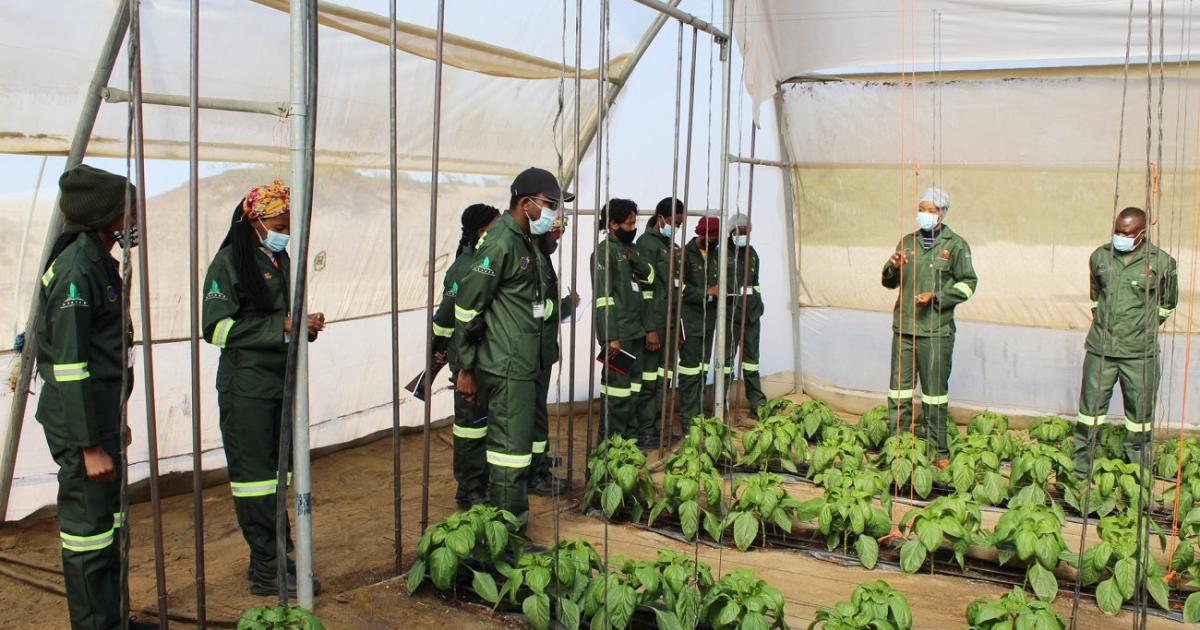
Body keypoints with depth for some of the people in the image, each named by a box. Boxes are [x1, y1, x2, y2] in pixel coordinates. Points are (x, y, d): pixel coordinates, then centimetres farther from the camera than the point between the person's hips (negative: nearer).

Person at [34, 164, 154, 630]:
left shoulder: (99, 260, 12)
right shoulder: (76, 269, -19)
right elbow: (68, 365, -22)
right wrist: (90, 446, -22)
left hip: (101, 412, 10)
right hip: (79, 421, -10)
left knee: (111, 516, 18)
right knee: (88, 520, 0)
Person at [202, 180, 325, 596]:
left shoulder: (279, 260, 14)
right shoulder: (230, 261, -9)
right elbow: (217, 327, -17)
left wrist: (305, 326, 4)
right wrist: (282, 326, -22)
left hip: (282, 382, 8)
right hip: (246, 386, -8)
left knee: (278, 469, 11)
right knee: (254, 474, -3)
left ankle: (273, 551, 21)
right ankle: (267, 569, 2)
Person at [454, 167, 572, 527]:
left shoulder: (523, 241, 16)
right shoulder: (501, 242, -15)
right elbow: (467, 305, -15)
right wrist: (466, 368, -12)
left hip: (519, 365, 10)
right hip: (508, 366, -10)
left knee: (509, 441, 15)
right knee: (512, 446, -6)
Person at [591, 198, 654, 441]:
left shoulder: (629, 249, 16)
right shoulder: (605, 251, -10)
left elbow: (650, 281, 13)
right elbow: (603, 297, -16)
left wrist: (635, 262, -5)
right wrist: (611, 336, -21)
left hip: (635, 331, 9)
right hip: (618, 333, -8)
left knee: (633, 385, 14)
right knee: (616, 386, -5)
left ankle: (629, 435, 23)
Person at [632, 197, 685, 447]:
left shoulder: (670, 245, 16)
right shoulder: (647, 242, -9)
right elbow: (645, 288, -15)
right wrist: (650, 329, -18)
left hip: (669, 321, 8)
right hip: (654, 322, -8)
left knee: (662, 378, 13)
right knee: (648, 379, -2)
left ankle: (657, 427, 21)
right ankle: (644, 433, 5)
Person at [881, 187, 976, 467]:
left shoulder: (955, 245, -1)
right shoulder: (908, 242, 13)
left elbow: (967, 283, -2)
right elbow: (890, 282, 17)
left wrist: (936, 297, -14)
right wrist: (892, 268, -6)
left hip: (936, 331, -4)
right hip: (904, 327, 4)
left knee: (935, 391, 2)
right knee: (899, 388, 8)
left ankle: (938, 450, 11)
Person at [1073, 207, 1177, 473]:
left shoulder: (1161, 262, -4)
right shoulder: (1100, 256, 3)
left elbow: (1167, 302, 12)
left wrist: (1147, 326, 14)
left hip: (1140, 353, -1)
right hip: (1100, 348, 2)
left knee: (1140, 410, 7)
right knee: (1091, 405, 5)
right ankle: (1081, 467, 16)